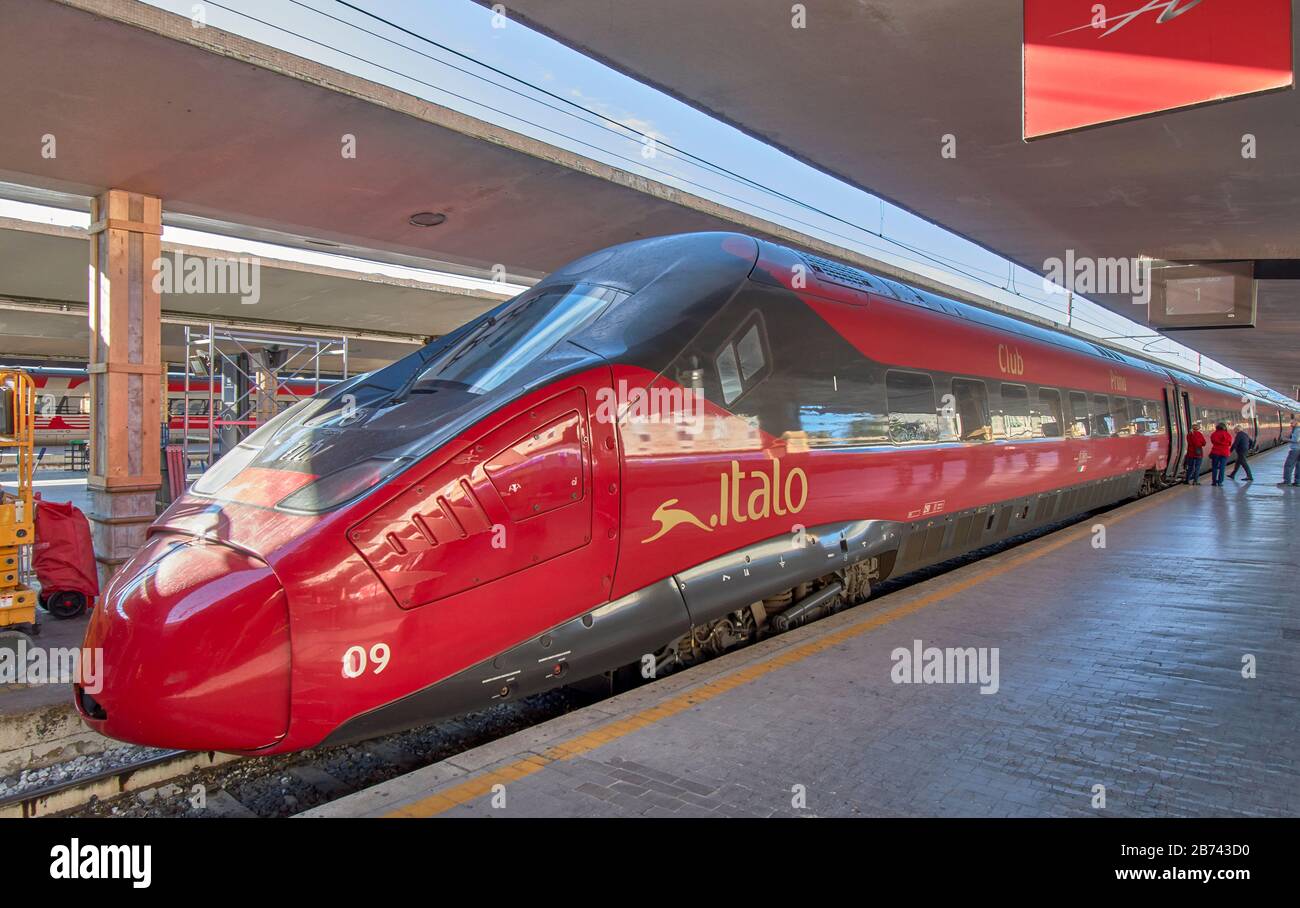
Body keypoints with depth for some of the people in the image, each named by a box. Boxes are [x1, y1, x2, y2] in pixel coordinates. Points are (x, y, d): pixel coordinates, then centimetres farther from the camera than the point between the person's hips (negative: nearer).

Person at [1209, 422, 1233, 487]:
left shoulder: (1214, 434, -1)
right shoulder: (1228, 435, 3)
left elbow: (1213, 442, 2)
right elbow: (1229, 444, 10)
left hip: (1215, 452, -1)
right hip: (1224, 453, 1)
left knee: (1214, 467, 6)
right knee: (1222, 468, 3)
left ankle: (1214, 481, 3)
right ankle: (1220, 481, -2)